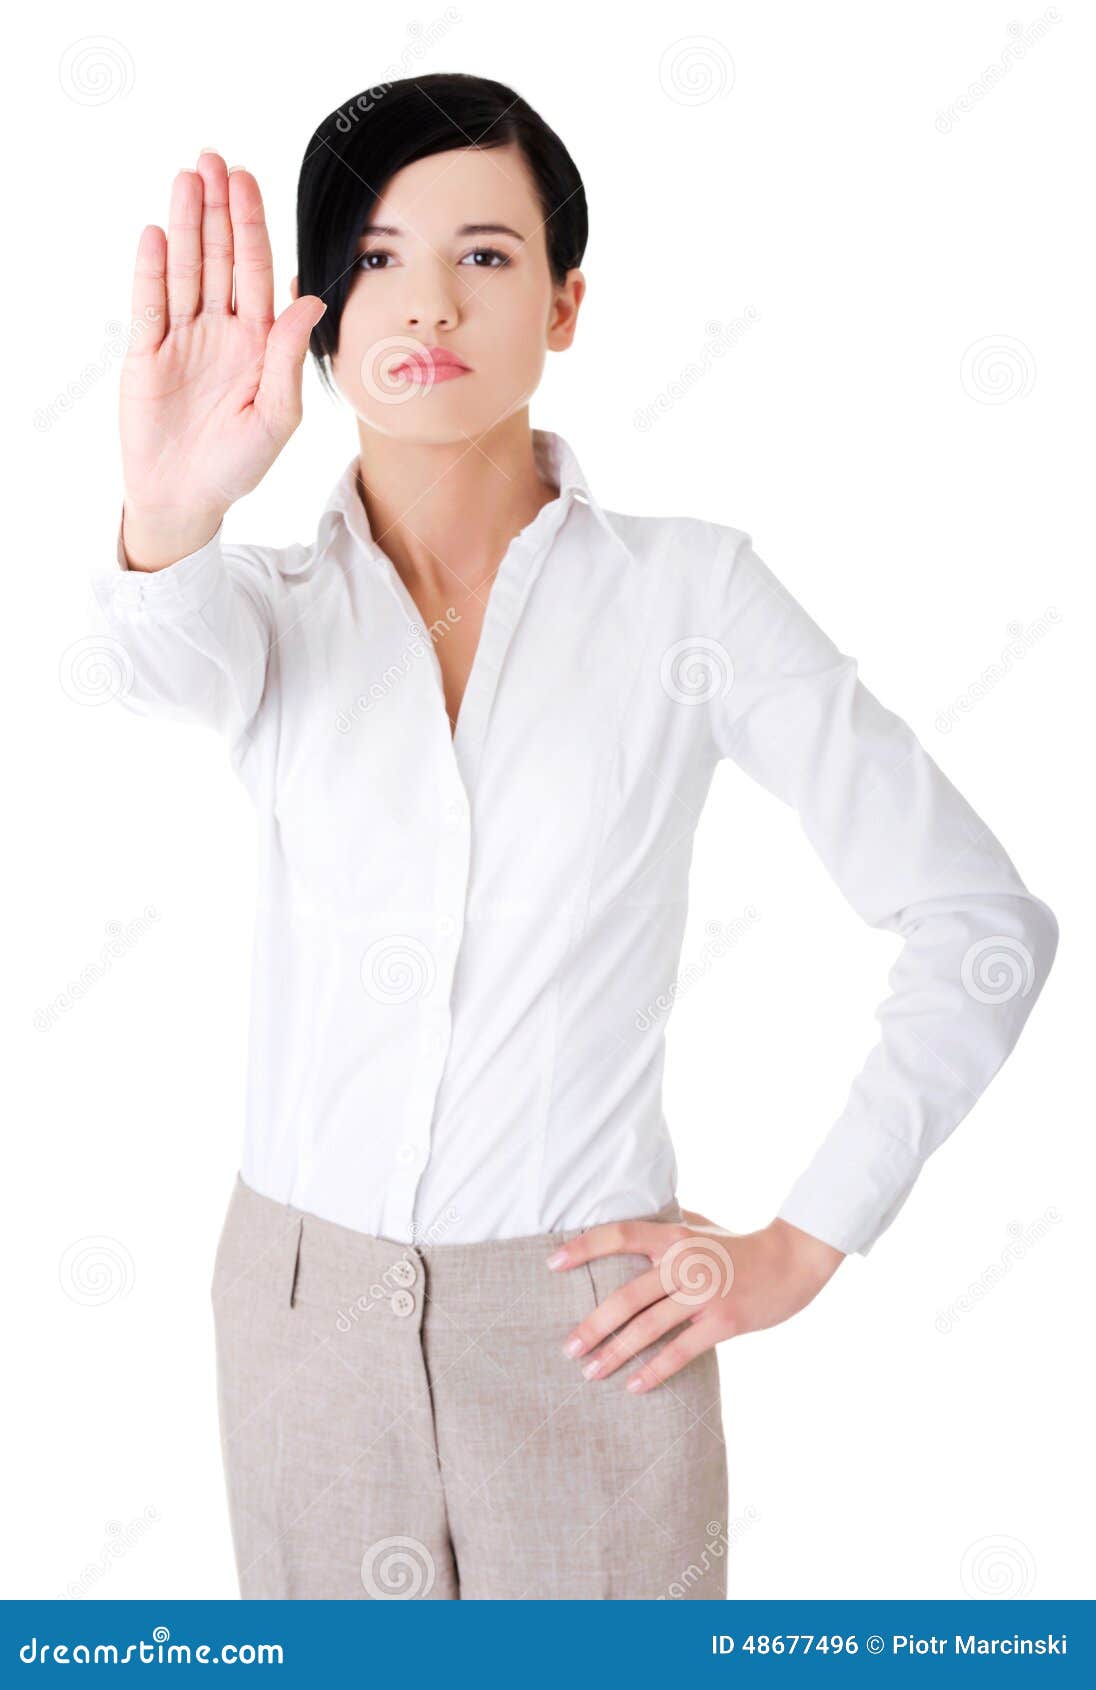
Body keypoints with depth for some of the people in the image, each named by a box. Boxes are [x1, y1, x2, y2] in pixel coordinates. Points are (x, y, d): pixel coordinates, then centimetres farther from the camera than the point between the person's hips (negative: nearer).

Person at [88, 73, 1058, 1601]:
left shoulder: (687, 592, -7)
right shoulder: (277, 604, 2)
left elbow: (985, 926, -6)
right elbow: (185, 658, -24)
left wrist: (804, 1246, -7)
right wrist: (169, 522, -46)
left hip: (589, 1324, -2)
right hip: (303, 1303, 3)